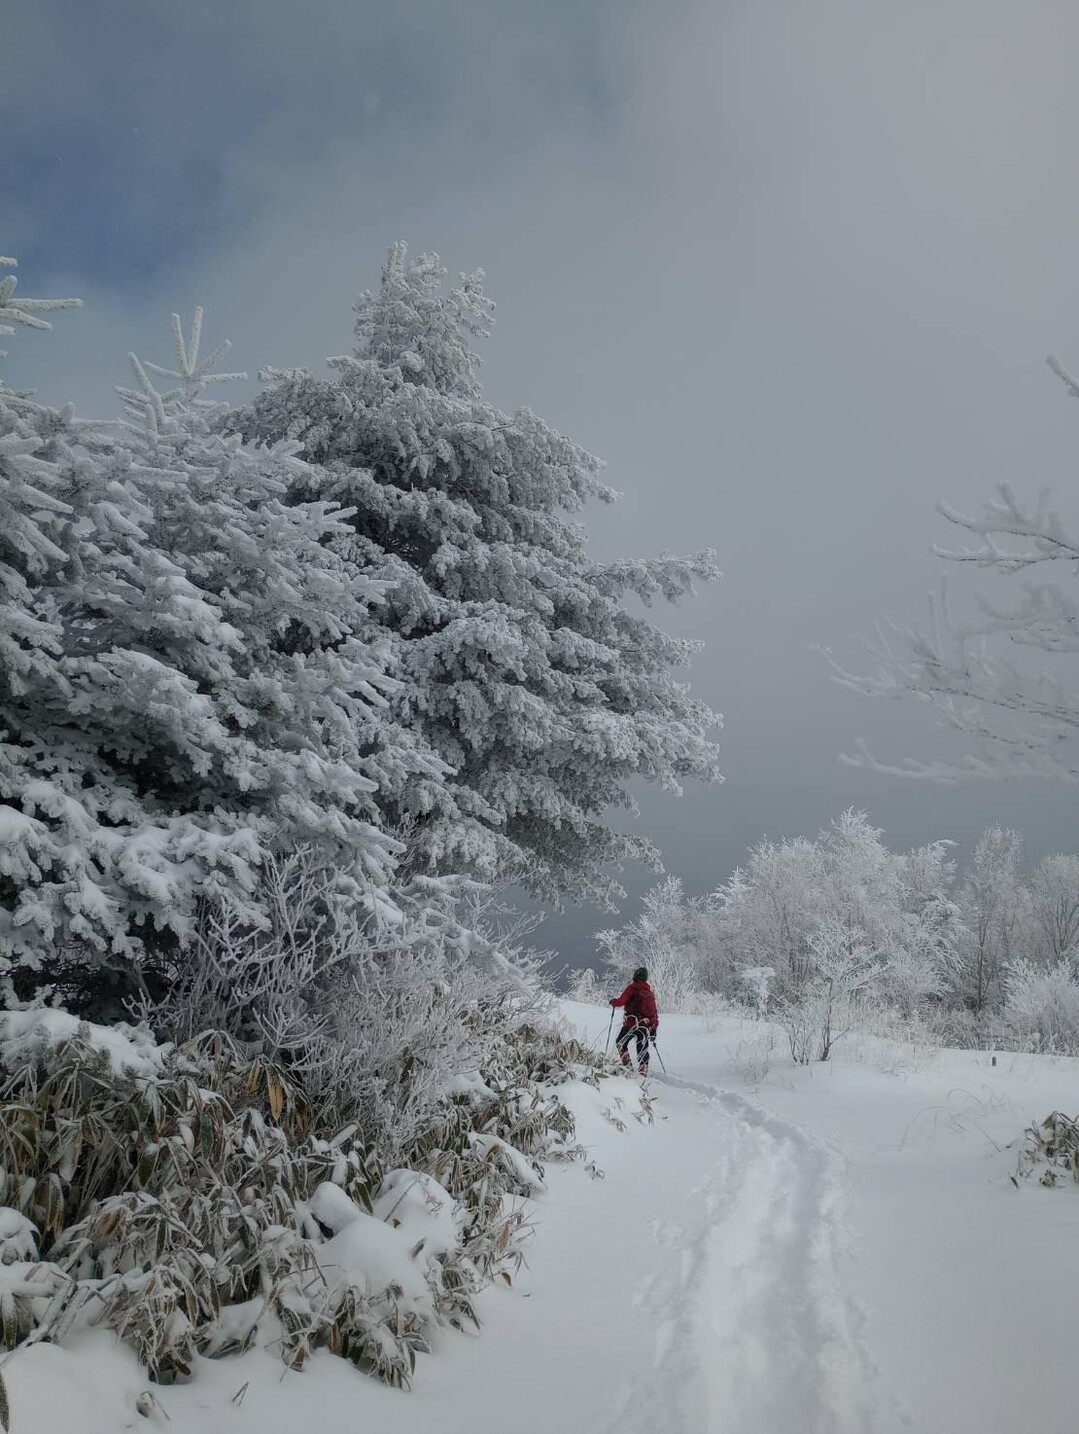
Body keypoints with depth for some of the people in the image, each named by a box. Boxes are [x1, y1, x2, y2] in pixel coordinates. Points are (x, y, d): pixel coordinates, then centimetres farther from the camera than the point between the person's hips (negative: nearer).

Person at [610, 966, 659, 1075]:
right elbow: (655, 1010, 13)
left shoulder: (632, 988, -5)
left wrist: (613, 1001, 10)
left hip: (633, 1022, -5)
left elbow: (621, 1001, -12)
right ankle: (643, 1071, 0)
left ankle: (627, 1065, -1)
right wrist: (654, 1028, 18)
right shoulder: (650, 991, 12)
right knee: (642, 1050, 10)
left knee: (621, 1043, 12)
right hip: (647, 1025, 5)